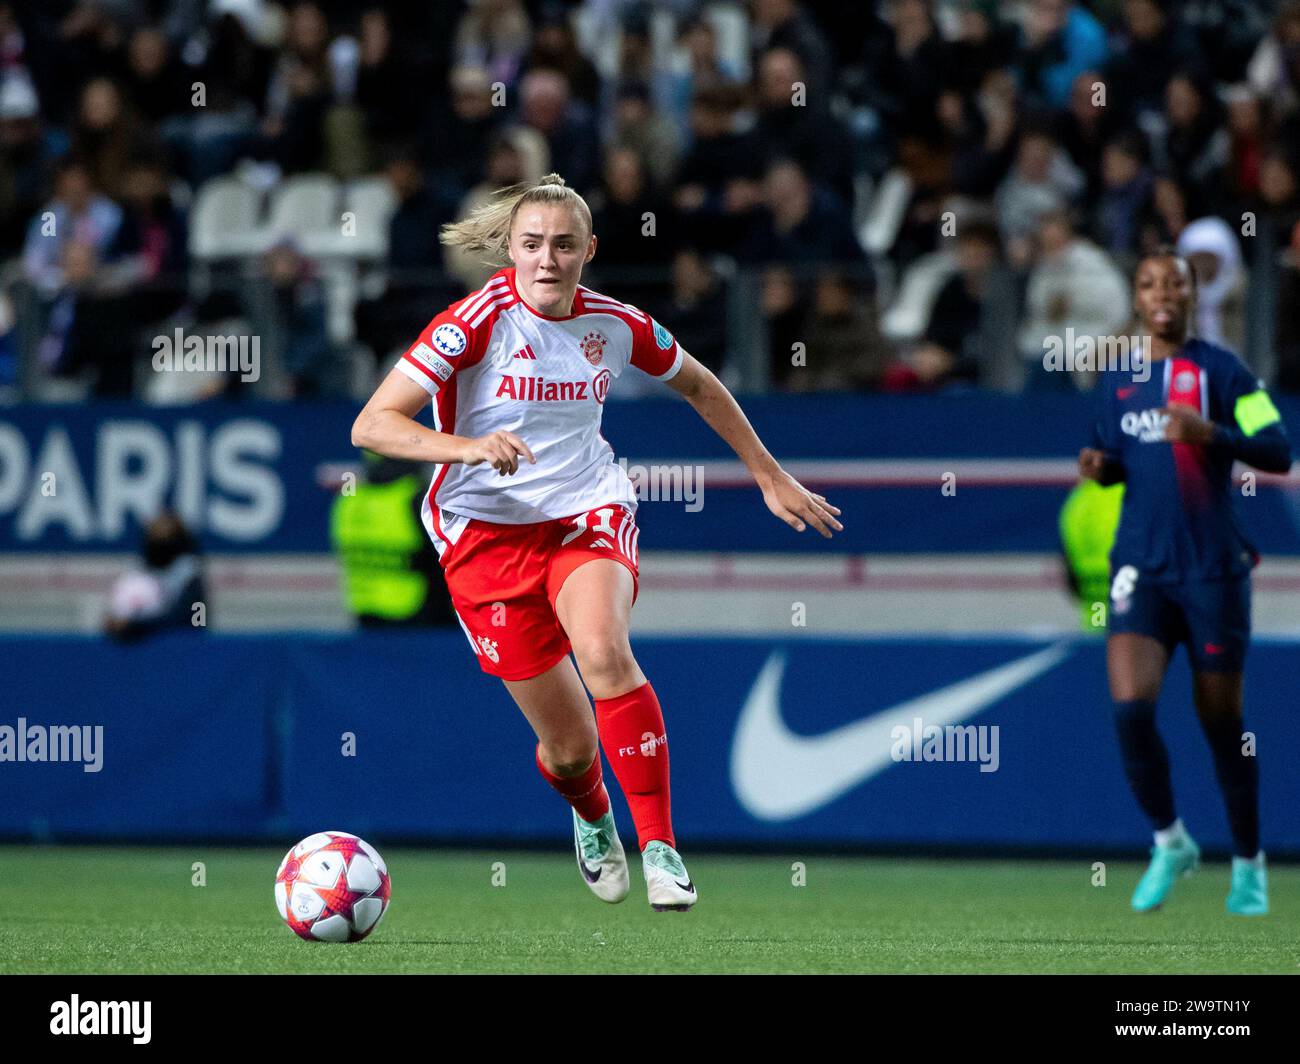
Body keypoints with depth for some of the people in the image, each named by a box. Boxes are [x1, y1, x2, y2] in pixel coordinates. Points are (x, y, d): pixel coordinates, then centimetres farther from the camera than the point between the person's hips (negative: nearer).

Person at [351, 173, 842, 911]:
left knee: (603, 650, -33)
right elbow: (372, 425, -19)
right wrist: (469, 447, -35)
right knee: (571, 745, -1)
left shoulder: (615, 325, -1)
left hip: (589, 513, 1)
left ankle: (661, 848, -27)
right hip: (488, 532, -1)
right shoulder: (479, 321, -13)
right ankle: (592, 819, 38)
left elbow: (697, 385, 20)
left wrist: (769, 475, 23)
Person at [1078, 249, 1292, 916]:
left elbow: (1278, 452, -11)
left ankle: (1248, 864, 22)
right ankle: (1169, 843, 4)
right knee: (1130, 706, -16)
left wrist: (1210, 433, -25)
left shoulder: (1219, 368, -4)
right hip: (1142, 568, 3)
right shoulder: (1118, 379, 10)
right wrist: (1100, 466, -1)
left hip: (1212, 568, -3)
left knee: (1220, 720, 5)